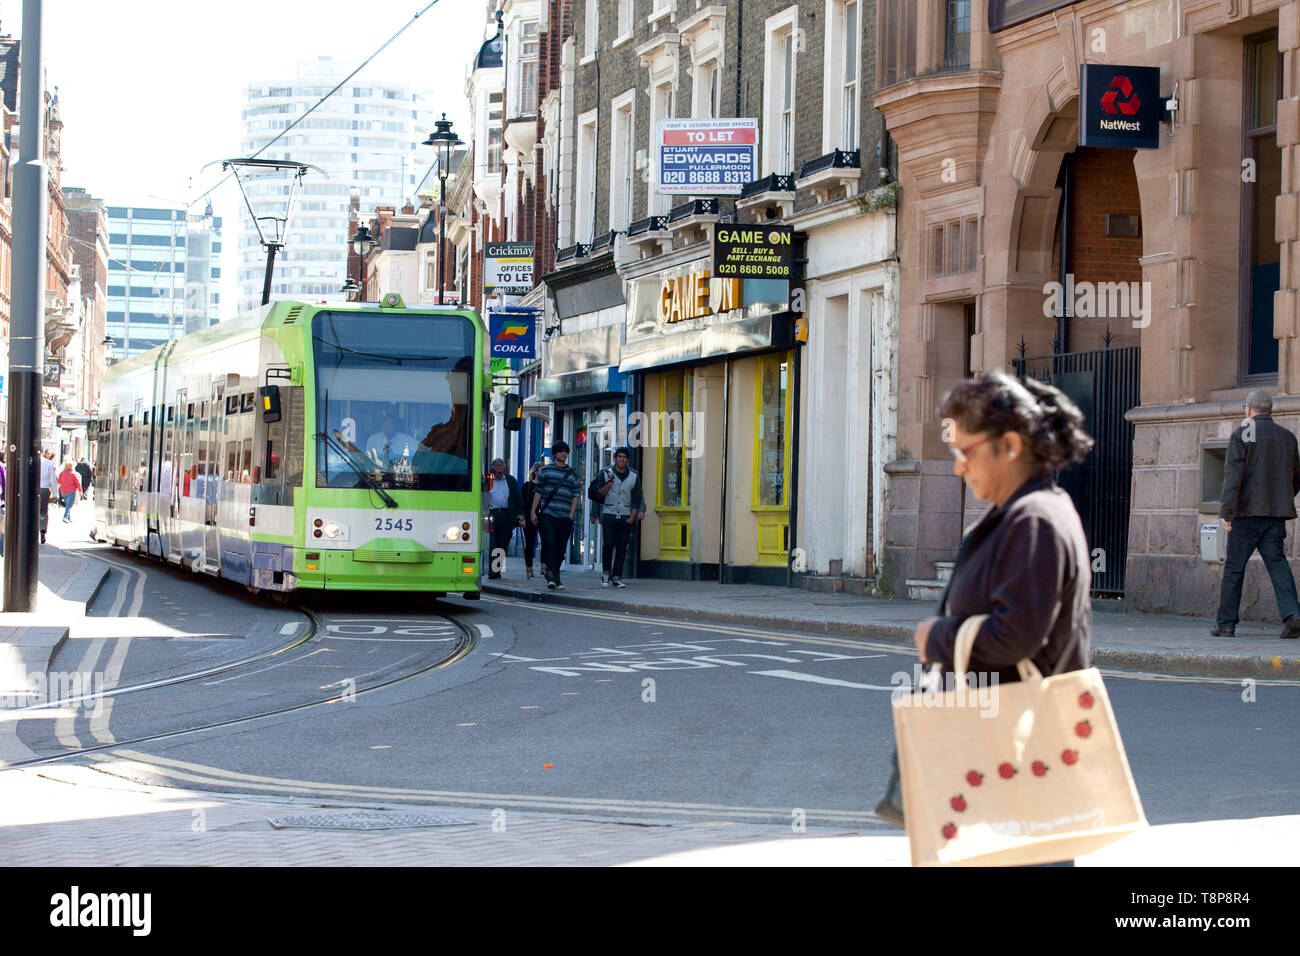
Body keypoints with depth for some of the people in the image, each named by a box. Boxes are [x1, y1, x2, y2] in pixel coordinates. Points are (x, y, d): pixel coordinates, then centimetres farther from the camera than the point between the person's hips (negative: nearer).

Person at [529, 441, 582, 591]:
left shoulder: (572, 474, 14)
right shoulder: (545, 471, 10)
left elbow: (575, 496, 11)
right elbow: (538, 492, 10)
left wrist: (571, 515, 0)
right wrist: (533, 512, 3)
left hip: (565, 516, 2)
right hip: (547, 514, -2)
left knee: (560, 549, 2)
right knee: (549, 545, -13)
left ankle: (554, 577, 9)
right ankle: (551, 578, -20)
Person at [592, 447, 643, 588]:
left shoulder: (634, 477, 8)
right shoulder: (606, 474, 6)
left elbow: (637, 500, 7)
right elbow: (599, 494, 1)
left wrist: (631, 518, -3)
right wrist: (610, 482, -13)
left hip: (625, 517, 1)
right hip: (609, 515, -1)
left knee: (621, 548, -2)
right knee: (608, 544, -14)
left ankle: (616, 577, 1)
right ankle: (606, 572, 1)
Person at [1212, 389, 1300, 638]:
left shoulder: (1242, 434, -3)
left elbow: (1233, 474, -12)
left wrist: (1226, 511, -15)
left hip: (1248, 512, -4)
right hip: (1278, 514, 4)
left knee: (1234, 566, 3)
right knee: (1276, 561, 2)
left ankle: (1225, 623, 7)